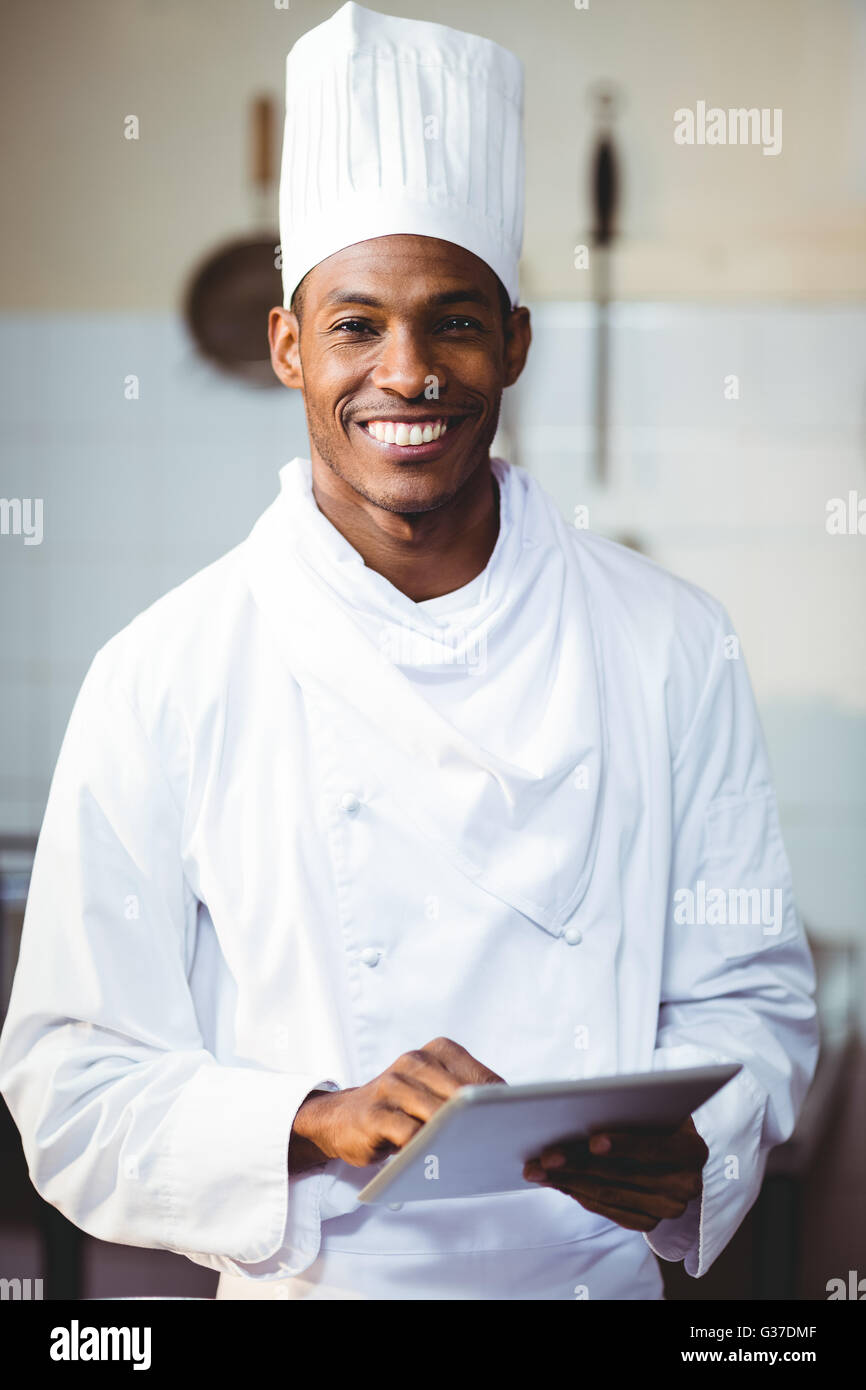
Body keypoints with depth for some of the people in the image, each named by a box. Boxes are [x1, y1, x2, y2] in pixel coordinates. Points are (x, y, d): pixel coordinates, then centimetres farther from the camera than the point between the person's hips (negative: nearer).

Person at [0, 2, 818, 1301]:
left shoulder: (669, 646, -4)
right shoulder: (165, 678, -10)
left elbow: (749, 996, 0)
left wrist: (686, 1150, -19)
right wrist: (322, 1124, -25)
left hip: (607, 1270, 2)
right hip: (309, 1287, -1)